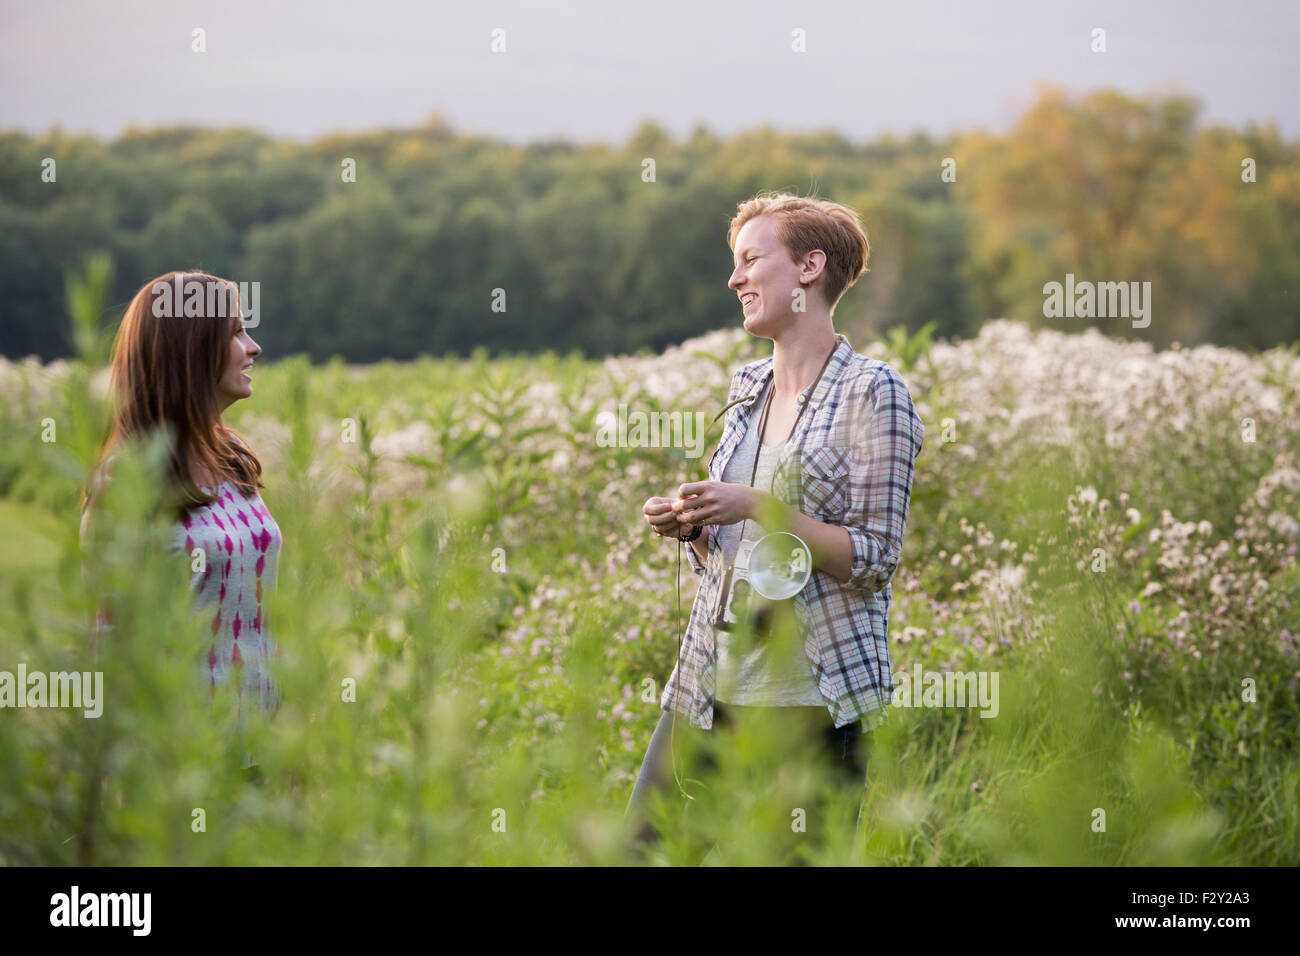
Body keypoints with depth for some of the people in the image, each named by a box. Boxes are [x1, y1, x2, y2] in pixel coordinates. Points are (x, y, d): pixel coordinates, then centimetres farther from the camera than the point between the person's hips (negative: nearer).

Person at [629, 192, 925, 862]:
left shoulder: (870, 391, -8)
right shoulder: (747, 387, 14)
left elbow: (874, 558, -11)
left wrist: (760, 507, -19)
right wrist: (691, 528, 0)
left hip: (814, 699, -7)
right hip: (710, 683, 7)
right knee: (636, 847, 4)